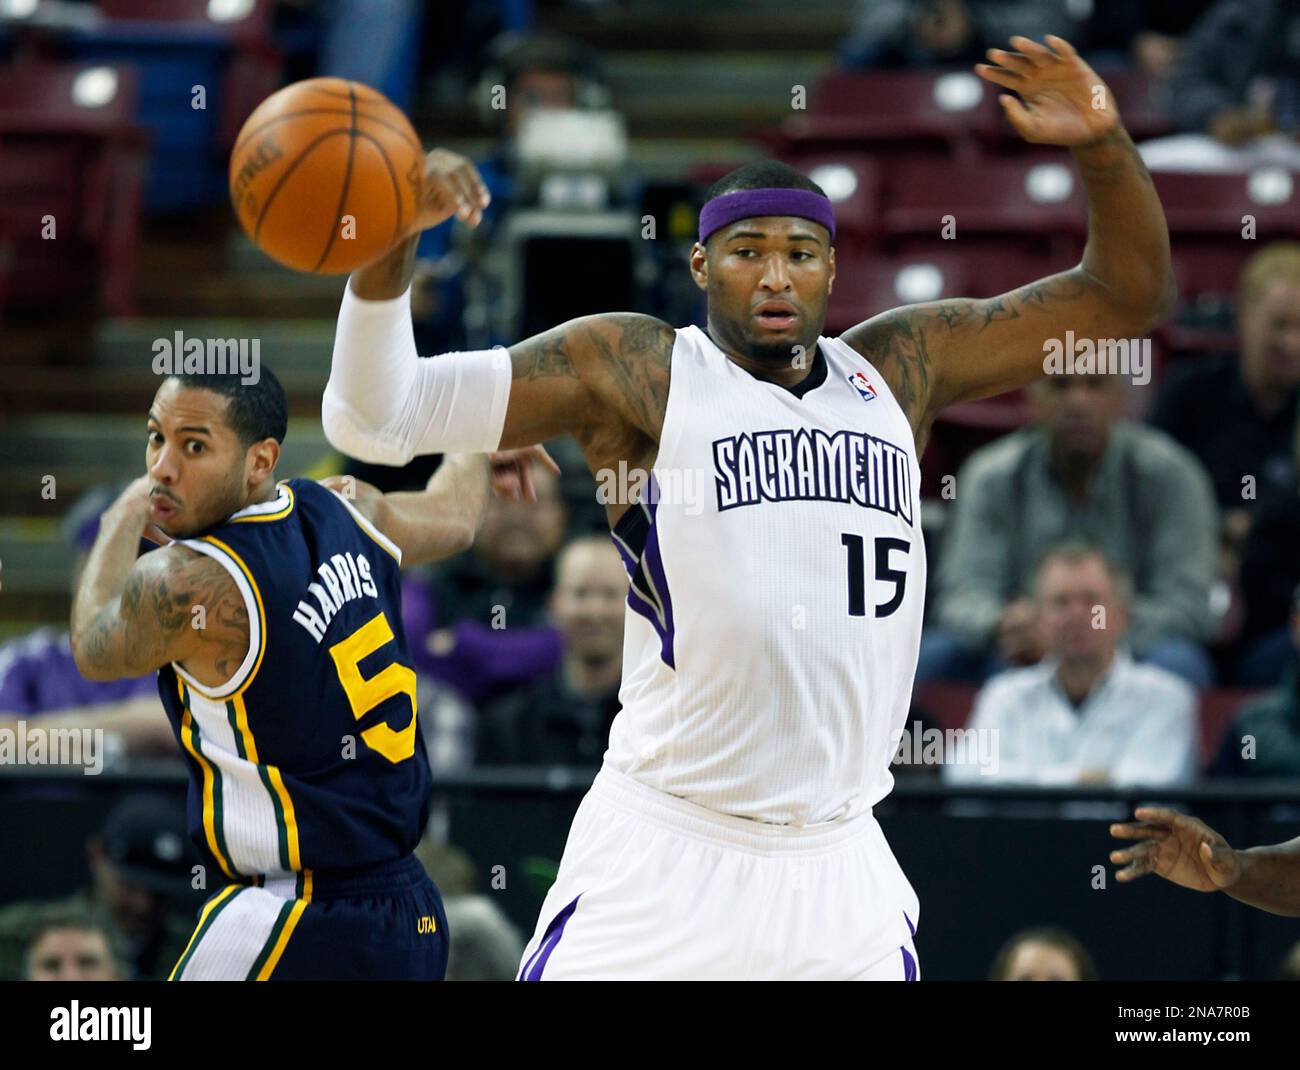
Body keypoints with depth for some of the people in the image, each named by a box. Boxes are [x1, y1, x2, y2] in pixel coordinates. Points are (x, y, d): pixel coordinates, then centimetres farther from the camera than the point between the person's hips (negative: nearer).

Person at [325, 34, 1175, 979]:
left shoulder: (898, 368, 13)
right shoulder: (632, 370, 2)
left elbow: (1127, 295, 16)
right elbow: (373, 418, -3)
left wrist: (1102, 146, -2)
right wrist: (393, 242, -18)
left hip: (842, 866, 4)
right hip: (664, 857, -4)